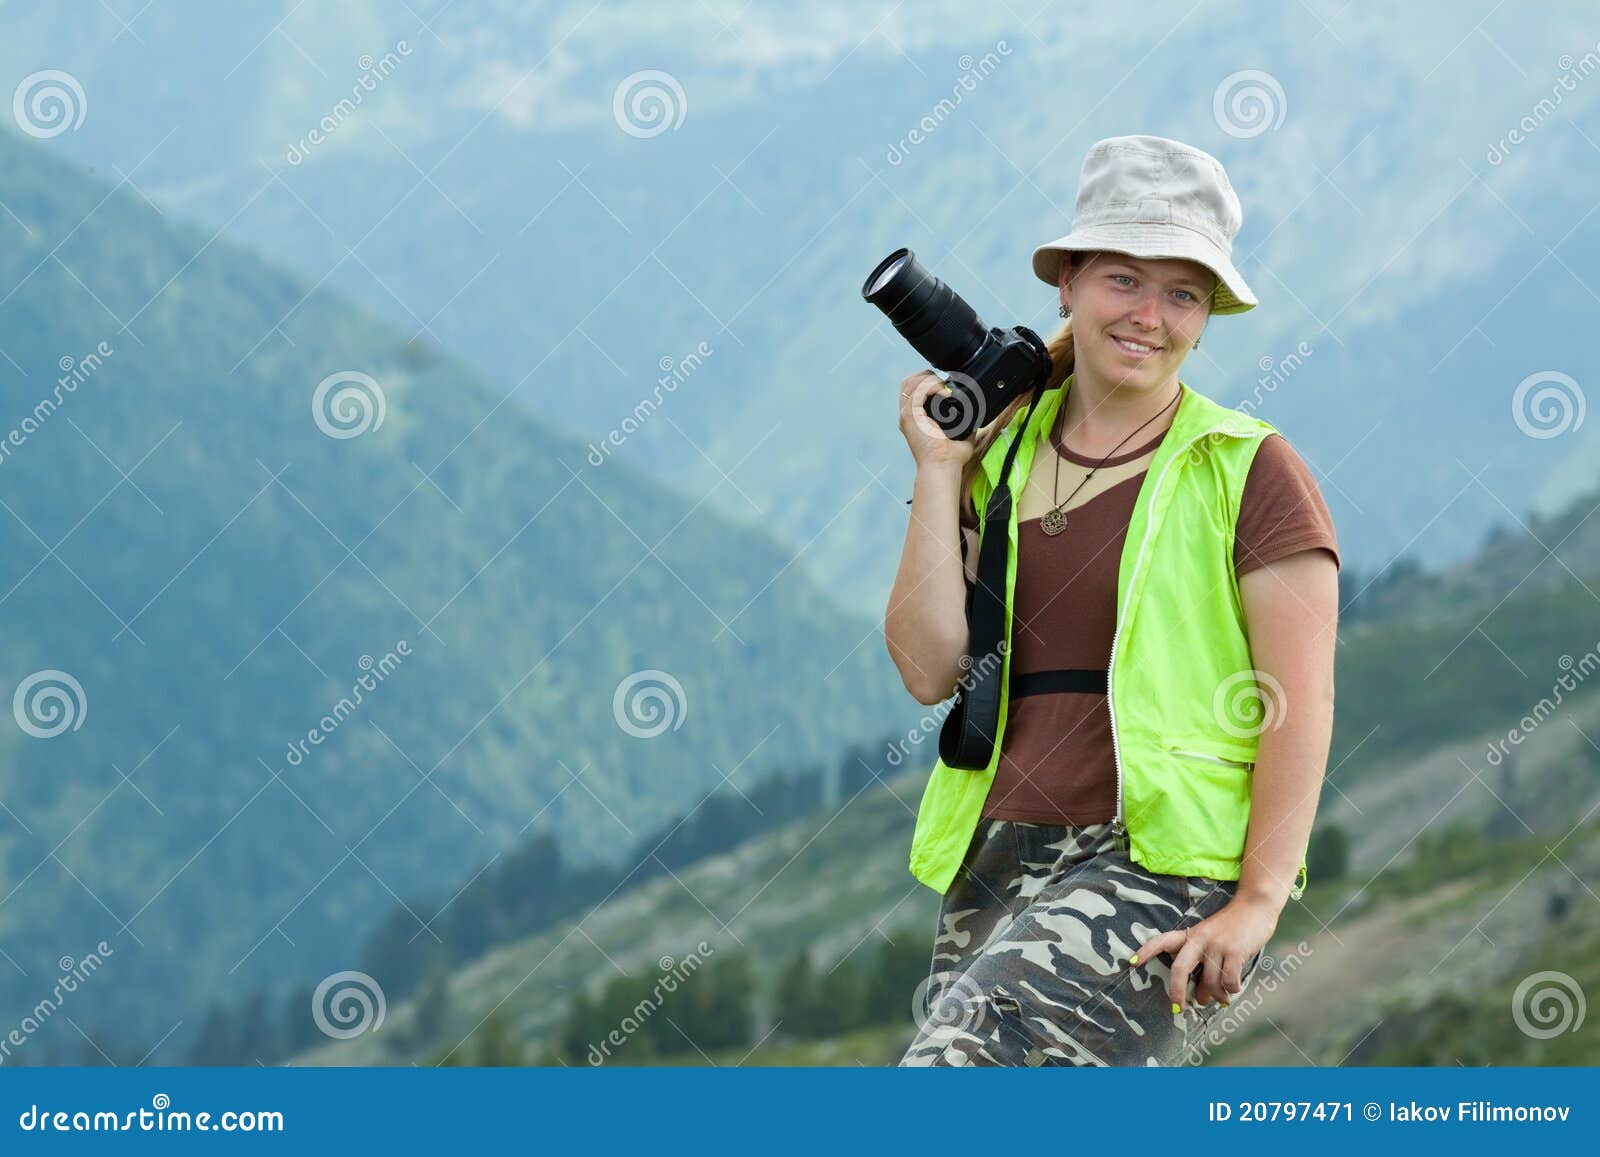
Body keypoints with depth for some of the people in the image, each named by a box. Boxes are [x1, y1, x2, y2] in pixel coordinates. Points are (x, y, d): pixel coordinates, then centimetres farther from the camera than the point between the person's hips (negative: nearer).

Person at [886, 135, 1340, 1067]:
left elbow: (1302, 700, -5)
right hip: (999, 859, 6)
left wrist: (1258, 900, -15)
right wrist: (938, 471, 2)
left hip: (1167, 861, -6)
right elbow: (930, 670, 5)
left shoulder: (1248, 469, 1)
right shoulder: (1000, 459, 15)